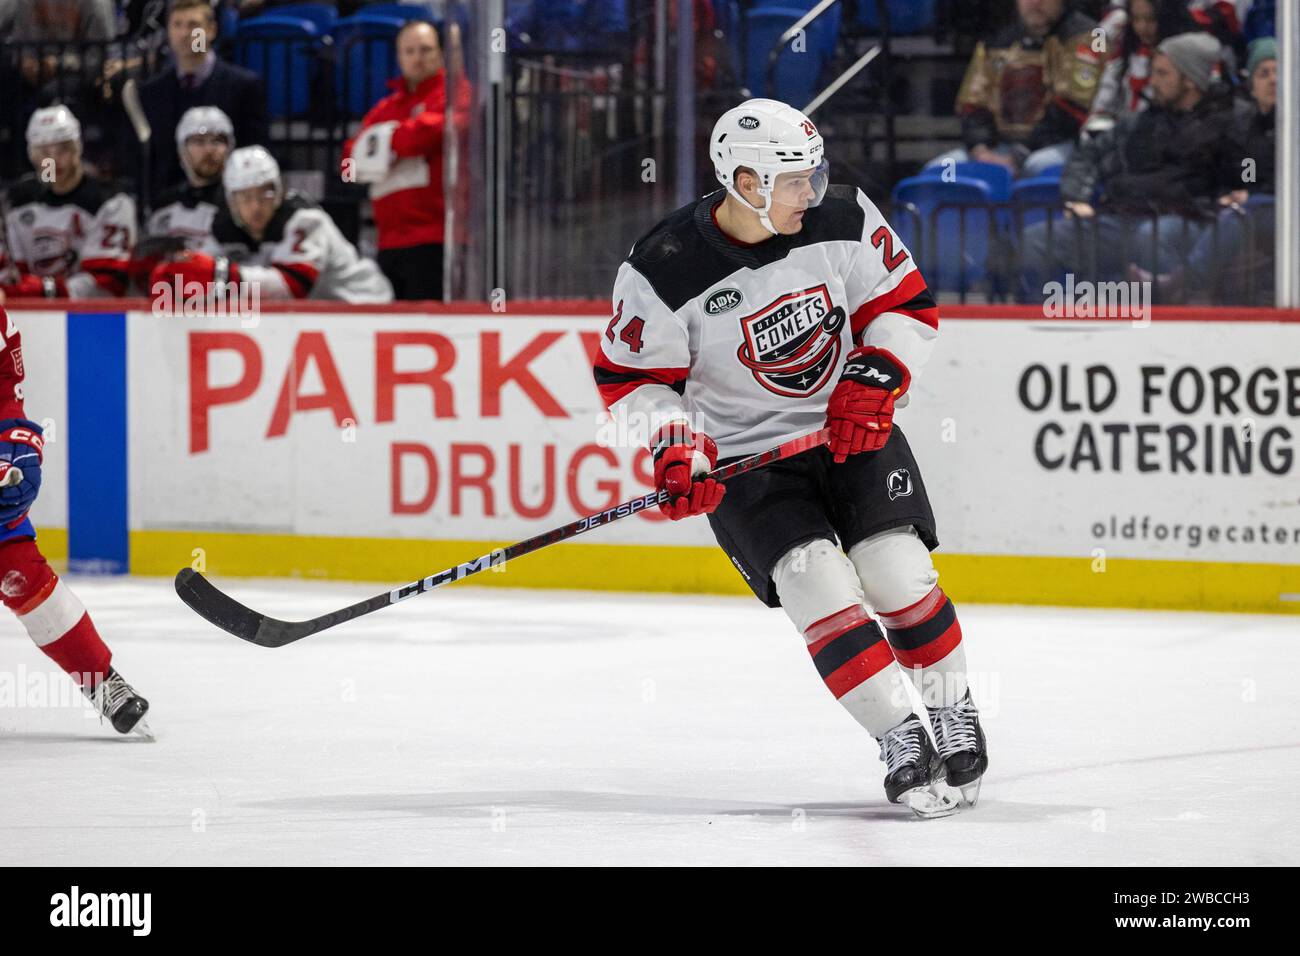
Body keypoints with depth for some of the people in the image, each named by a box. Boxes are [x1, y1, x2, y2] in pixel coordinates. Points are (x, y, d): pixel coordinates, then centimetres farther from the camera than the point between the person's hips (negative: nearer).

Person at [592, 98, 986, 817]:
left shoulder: (843, 221, -10)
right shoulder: (664, 271, -19)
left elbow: (905, 304, -1)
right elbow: (631, 376, -9)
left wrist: (872, 381, -16)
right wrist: (673, 447, -23)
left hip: (852, 427, 2)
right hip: (745, 452, -2)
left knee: (897, 571, -13)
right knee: (817, 586, -19)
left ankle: (955, 714, 9)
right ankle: (900, 744, -12)